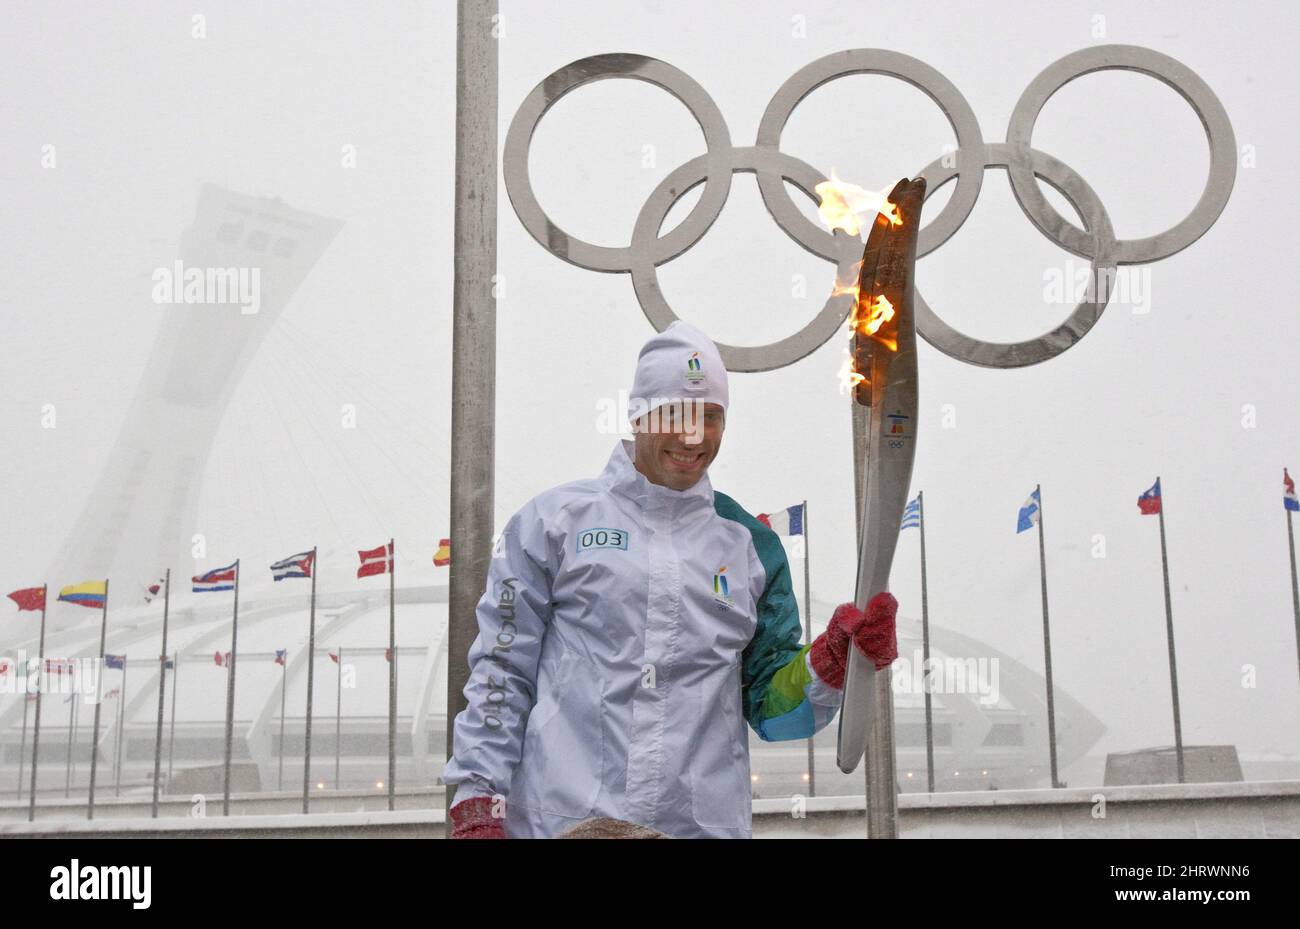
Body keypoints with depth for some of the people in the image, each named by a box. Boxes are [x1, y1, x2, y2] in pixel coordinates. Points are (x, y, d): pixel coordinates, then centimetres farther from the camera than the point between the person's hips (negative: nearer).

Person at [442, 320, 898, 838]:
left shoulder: (751, 545, 10)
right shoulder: (556, 521, 3)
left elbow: (770, 707, 10)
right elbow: (502, 671, 1)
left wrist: (832, 663, -8)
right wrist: (477, 805, -6)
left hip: (707, 823, 2)